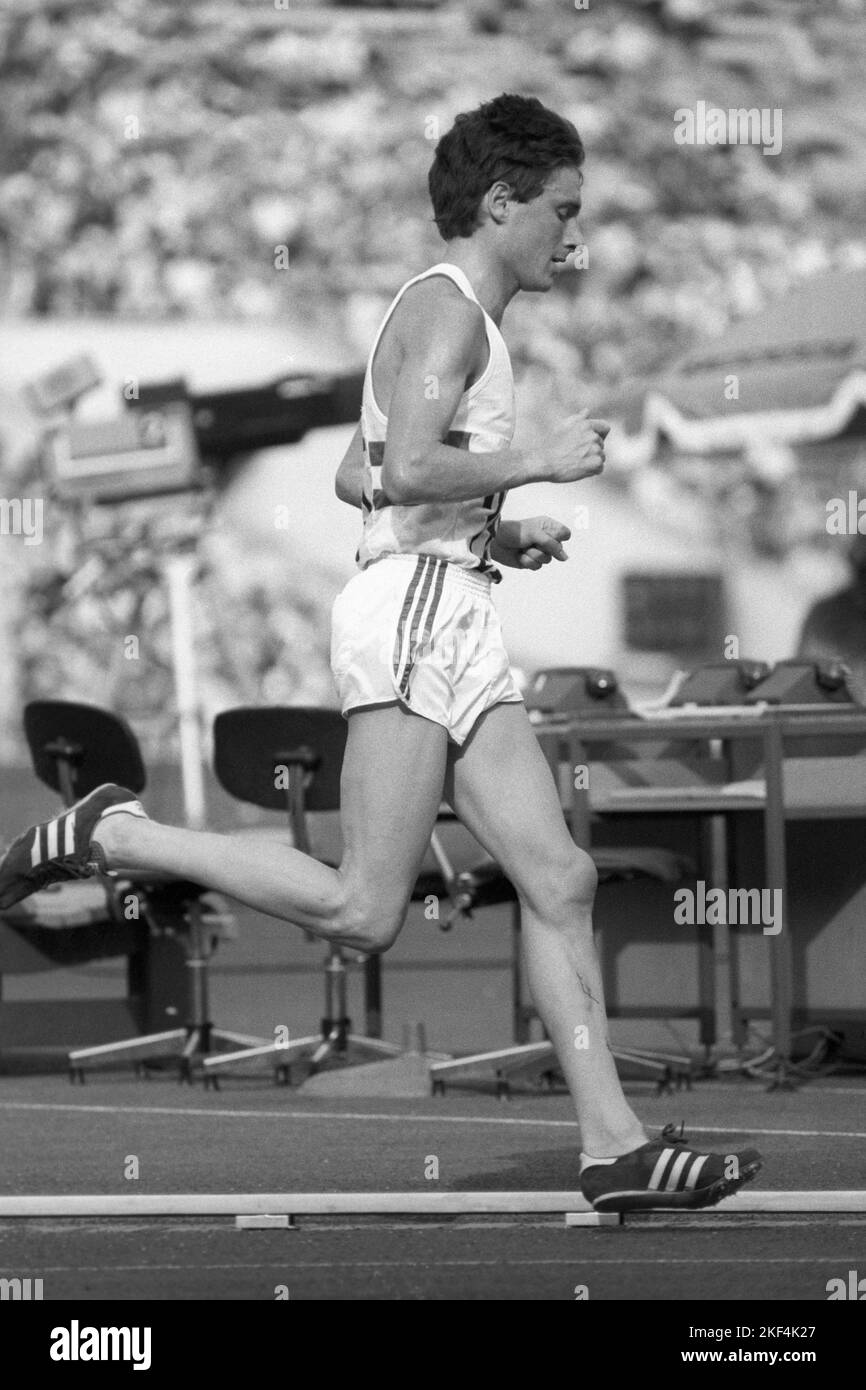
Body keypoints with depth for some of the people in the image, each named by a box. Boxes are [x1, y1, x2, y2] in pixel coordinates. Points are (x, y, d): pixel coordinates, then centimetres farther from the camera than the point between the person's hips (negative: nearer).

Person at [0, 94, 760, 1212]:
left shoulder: (449, 315, 25)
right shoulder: (448, 310, -7)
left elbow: (356, 475, 31)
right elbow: (408, 467, -22)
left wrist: (493, 532, 24)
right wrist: (539, 462, -10)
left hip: (457, 627, 11)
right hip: (414, 608, -11)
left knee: (558, 881, 2)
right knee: (363, 911, -16)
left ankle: (615, 1147, -2)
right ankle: (111, 836, -7)